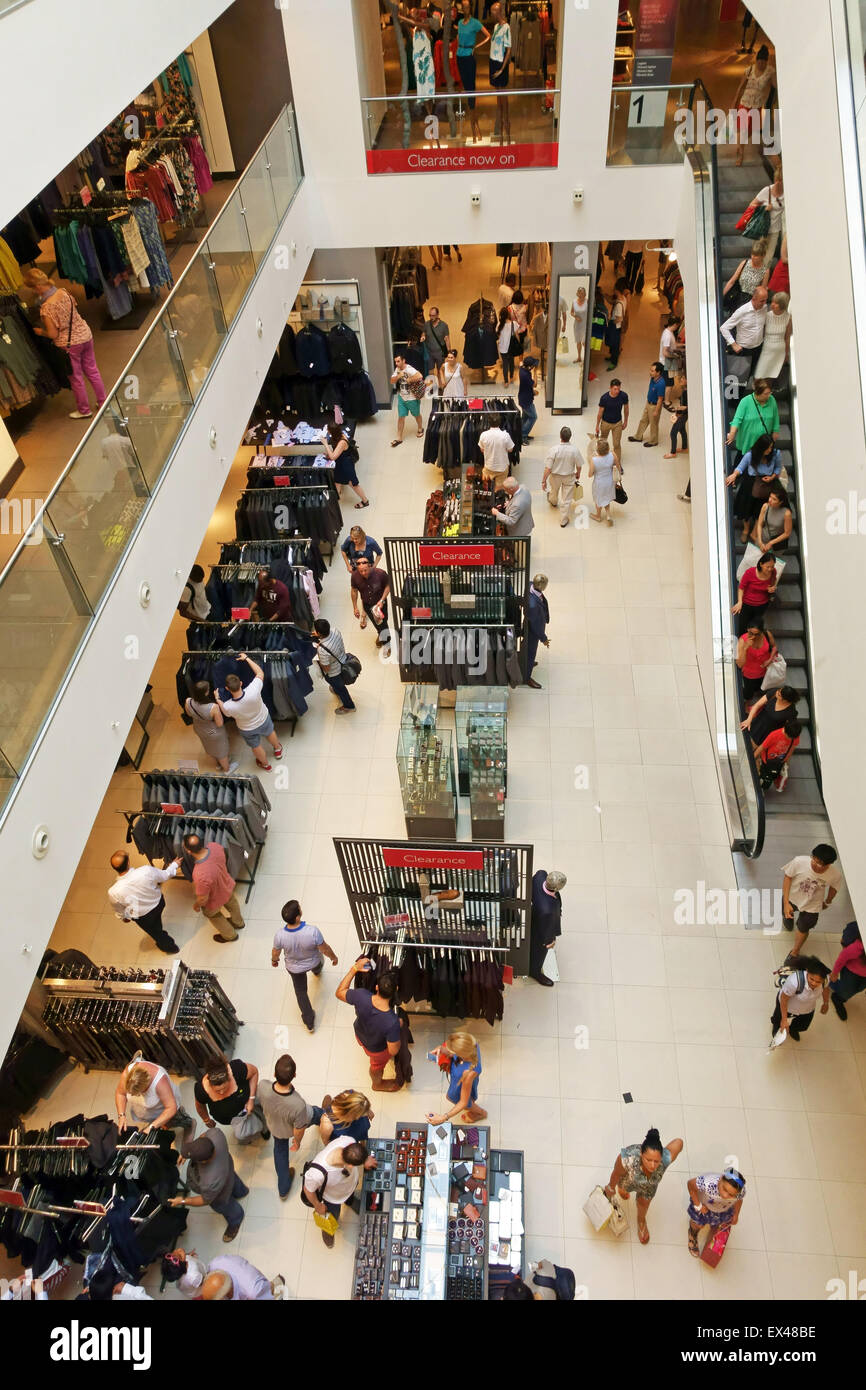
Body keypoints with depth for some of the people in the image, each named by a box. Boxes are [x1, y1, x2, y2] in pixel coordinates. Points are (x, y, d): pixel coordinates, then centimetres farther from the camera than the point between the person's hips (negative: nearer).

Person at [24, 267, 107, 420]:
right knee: (92, 370, 20)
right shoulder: (63, 292, -8)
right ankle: (103, 401, 33)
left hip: (69, 345, -6)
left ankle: (84, 410, 27)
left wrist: (39, 332, 1)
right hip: (85, 335, 6)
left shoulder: (46, 308, -25)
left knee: (76, 378, 12)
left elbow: (53, 334, -18)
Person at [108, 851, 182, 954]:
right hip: (159, 903, 1)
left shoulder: (114, 892, -36)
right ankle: (160, 933, 69)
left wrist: (123, 917, 13)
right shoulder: (146, 871, -38)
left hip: (142, 917, -1)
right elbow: (165, 876, -15)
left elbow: (119, 910, -12)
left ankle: (170, 947, 58)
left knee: (153, 931, 32)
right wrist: (174, 865, 7)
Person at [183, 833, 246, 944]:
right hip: (228, 886, 5)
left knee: (212, 915, 31)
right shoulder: (214, 846, -32)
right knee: (232, 904, 36)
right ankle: (239, 922, 68)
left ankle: (230, 935, 58)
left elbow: (203, 899, -29)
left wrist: (196, 905, -7)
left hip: (215, 900, -5)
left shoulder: (200, 875, -48)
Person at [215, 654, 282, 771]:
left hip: (247, 730, -1)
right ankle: (278, 750, 65)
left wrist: (217, 699, 0)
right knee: (270, 733, 36)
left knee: (256, 746, 30)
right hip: (264, 720, 1)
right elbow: (260, 673, -23)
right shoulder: (253, 691, -42)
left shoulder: (227, 706, -38)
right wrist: (247, 658, -15)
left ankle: (265, 764, 58)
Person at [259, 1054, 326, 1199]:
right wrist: (297, 1142, -1)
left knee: (280, 1150, 33)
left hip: (275, 1126, 3)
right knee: (316, 1112, 29)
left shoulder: (263, 1087, -40)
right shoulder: (298, 1105, -46)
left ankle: (283, 1190, 52)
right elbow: (299, 1130, -24)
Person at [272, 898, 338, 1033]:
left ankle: (309, 1022, 43)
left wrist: (274, 960, 10)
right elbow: (324, 948, -24)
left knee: (300, 992, 27)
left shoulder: (279, 935, -36)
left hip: (294, 967, 1)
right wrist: (333, 957, -2)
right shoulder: (312, 931, -41)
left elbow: (276, 952, -14)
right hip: (313, 962, 0)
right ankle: (317, 971, 73)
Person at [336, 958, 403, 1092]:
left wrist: (354, 968, -17)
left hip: (359, 1035, 3)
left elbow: (340, 992, -17)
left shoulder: (361, 996, -39)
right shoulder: (392, 1022, -46)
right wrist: (399, 1027, -15)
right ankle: (378, 1084, 65)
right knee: (377, 1067, 33)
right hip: (377, 1049, -3)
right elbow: (393, 1051, -29)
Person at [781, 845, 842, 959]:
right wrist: (786, 902, -21)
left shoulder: (835, 875, -32)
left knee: (803, 929, 19)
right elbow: (787, 877, -20)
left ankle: (795, 951, 49)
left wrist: (827, 902, 11)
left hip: (812, 906, 0)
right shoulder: (799, 861, -38)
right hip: (792, 898, 0)